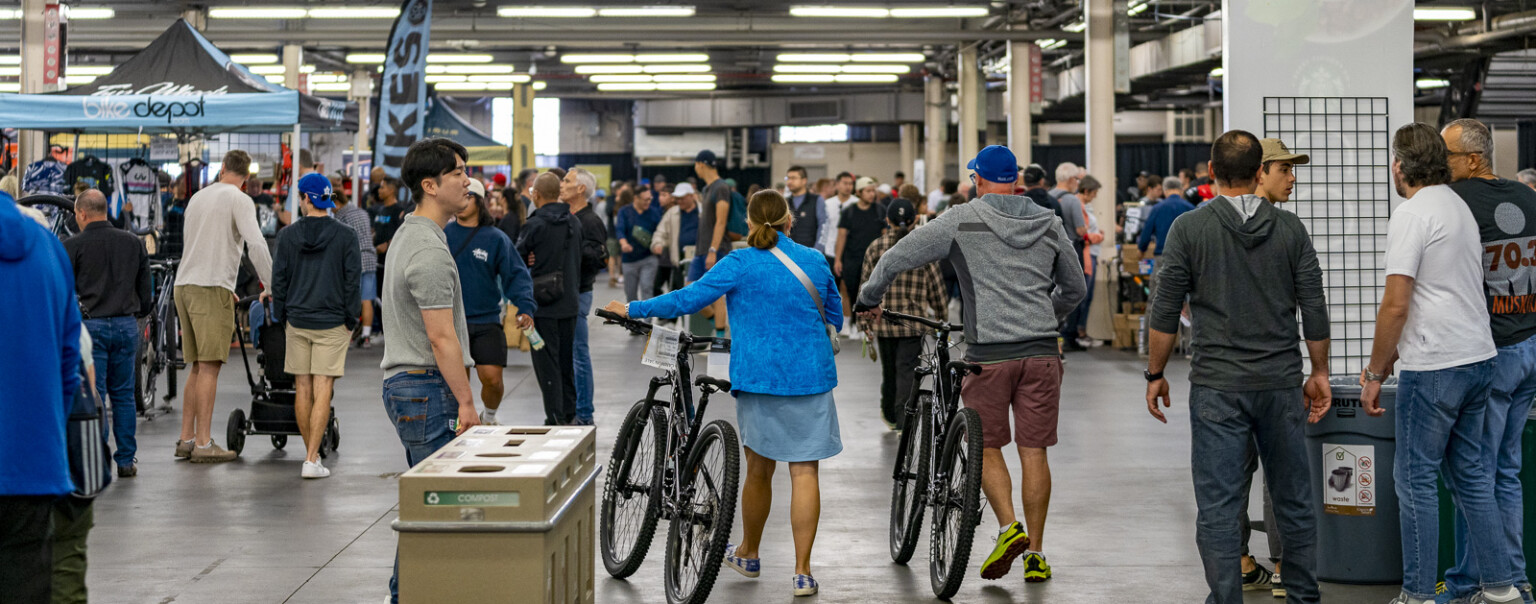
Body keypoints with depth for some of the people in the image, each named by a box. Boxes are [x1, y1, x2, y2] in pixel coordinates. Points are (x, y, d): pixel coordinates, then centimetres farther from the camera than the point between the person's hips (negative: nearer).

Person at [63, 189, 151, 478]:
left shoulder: (73, 246, -5)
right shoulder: (133, 243, 9)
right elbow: (146, 292, 12)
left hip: (91, 326, -4)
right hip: (127, 326, 4)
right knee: (124, 395, 11)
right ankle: (126, 461, 13)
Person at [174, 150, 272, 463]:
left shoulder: (197, 198, 21)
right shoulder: (239, 200, -3)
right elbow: (256, 245, -15)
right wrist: (272, 287, -9)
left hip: (184, 285, 8)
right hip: (211, 288, -7)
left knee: (198, 366, 12)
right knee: (209, 366, -8)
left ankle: (186, 438, 11)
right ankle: (203, 443, -10)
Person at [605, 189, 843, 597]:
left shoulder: (741, 264, -5)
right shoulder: (815, 261, 5)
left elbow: (688, 300, -8)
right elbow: (835, 317, 18)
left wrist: (633, 309, 3)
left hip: (760, 376, -1)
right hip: (811, 376, 1)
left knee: (759, 468, 14)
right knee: (804, 471, 0)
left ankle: (748, 554, 33)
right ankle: (802, 572, -3)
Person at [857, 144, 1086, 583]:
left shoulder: (961, 221, -1)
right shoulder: (1049, 224, 10)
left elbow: (897, 257, -1)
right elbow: (1075, 288, 19)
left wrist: (868, 299, 15)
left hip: (989, 354, -3)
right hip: (1041, 352, 3)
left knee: (987, 448, 12)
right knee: (1034, 452, 7)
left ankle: (1009, 527, -5)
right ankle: (1035, 553, 10)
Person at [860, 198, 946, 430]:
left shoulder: (876, 248, -1)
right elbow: (936, 286, 2)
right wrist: (942, 317, 15)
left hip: (883, 319, 2)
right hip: (914, 321, -2)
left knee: (889, 370, 18)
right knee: (907, 370, 0)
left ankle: (889, 414, 37)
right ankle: (904, 421, -7)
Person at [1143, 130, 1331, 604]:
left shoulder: (1190, 228, -5)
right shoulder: (1290, 228, 1)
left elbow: (1165, 311, -5)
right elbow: (1314, 308, 3)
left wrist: (1155, 374, 5)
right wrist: (1319, 373, 13)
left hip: (1217, 387, -3)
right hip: (1280, 383, 3)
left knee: (1219, 507, 1)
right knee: (1294, 500, 14)